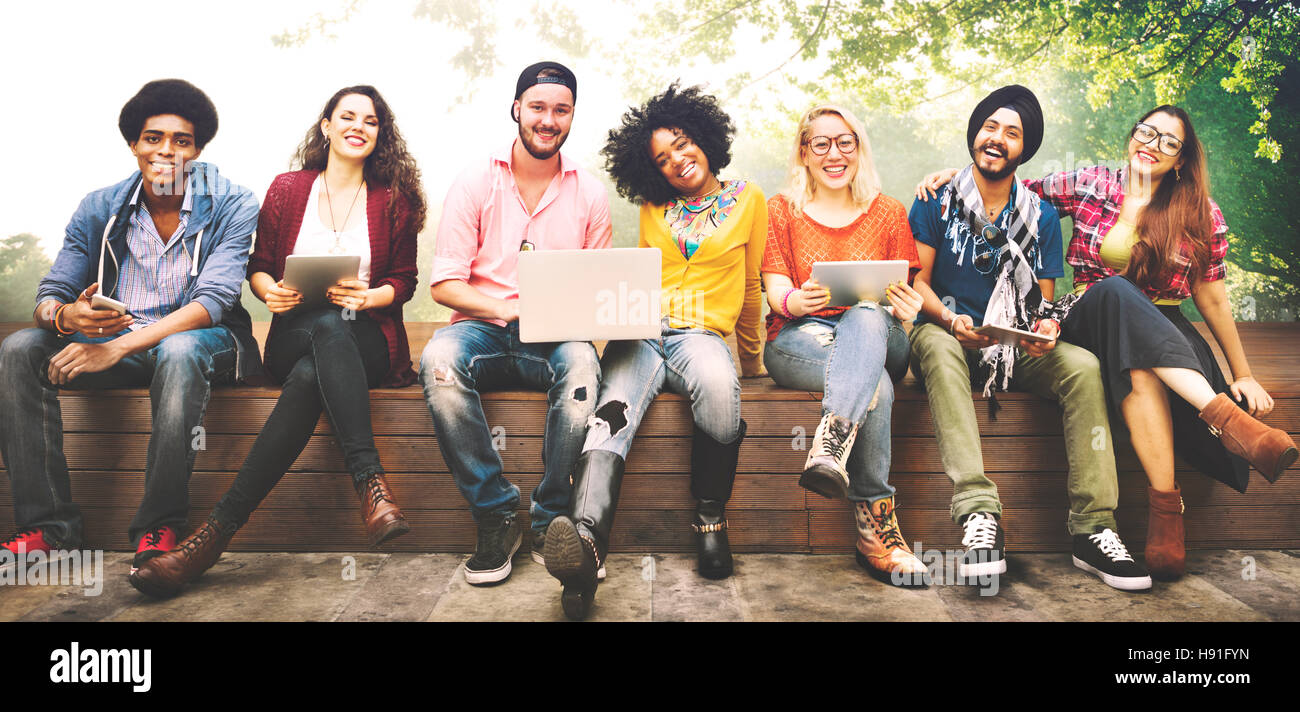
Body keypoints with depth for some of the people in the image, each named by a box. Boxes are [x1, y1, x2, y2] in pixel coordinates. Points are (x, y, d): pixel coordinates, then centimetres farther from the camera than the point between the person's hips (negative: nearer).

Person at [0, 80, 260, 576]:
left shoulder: (231, 205, -8)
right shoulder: (99, 209, 5)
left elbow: (212, 301, -21)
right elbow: (50, 293, 0)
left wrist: (119, 346, -32)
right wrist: (65, 317, -28)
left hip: (200, 339, -4)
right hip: (113, 337, 5)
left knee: (178, 351, -39)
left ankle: (159, 528, -31)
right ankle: (48, 525, -16)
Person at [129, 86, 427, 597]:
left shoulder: (393, 201, 11)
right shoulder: (287, 189, 13)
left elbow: (404, 282, 10)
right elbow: (258, 266, 15)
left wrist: (367, 297, -11)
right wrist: (271, 291, -8)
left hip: (368, 341, 0)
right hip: (294, 339, 0)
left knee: (309, 376, -37)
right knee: (327, 325, -39)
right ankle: (370, 485, -46)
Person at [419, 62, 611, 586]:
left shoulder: (590, 193, 11)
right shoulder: (475, 183, 5)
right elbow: (444, 283, -1)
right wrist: (507, 309, -17)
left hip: (556, 338, 1)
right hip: (483, 327, 0)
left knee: (581, 362, -35)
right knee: (439, 360, -34)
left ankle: (551, 522, -21)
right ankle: (496, 515, -23)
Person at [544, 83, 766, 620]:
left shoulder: (748, 200, 15)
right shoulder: (653, 209, 21)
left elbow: (750, 288, 20)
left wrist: (751, 360, 26)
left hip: (702, 332, -1)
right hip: (642, 332, 2)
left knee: (717, 385, -40)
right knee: (613, 413, -33)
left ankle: (710, 519, -22)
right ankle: (586, 541, -56)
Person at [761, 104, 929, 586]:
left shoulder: (888, 213, 16)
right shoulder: (781, 211, 13)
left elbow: (903, 294, 10)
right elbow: (776, 291, 3)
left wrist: (907, 307, -17)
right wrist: (797, 301, -23)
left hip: (876, 335, 1)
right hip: (799, 340, -1)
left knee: (865, 316, -39)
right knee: (875, 385, -35)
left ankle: (831, 445, -56)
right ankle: (876, 525, -40)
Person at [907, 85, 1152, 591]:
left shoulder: (1041, 217, 12)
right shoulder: (936, 203, 5)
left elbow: (1044, 301, 10)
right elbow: (917, 282, -1)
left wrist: (1046, 327, -15)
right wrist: (950, 319, -22)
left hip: (1016, 347, 3)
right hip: (948, 336, -2)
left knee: (1083, 366, -26)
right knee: (935, 344, -38)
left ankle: (1092, 528, -27)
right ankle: (978, 512, -48)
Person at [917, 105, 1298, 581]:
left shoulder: (1201, 215, 7)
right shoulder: (1089, 185, 8)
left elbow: (1211, 297, 10)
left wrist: (1243, 373, 8)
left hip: (1164, 328, 0)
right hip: (1090, 322, 0)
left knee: (1140, 366, -40)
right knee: (1117, 290, -39)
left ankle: (1165, 506, -45)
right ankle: (1226, 417, -46)